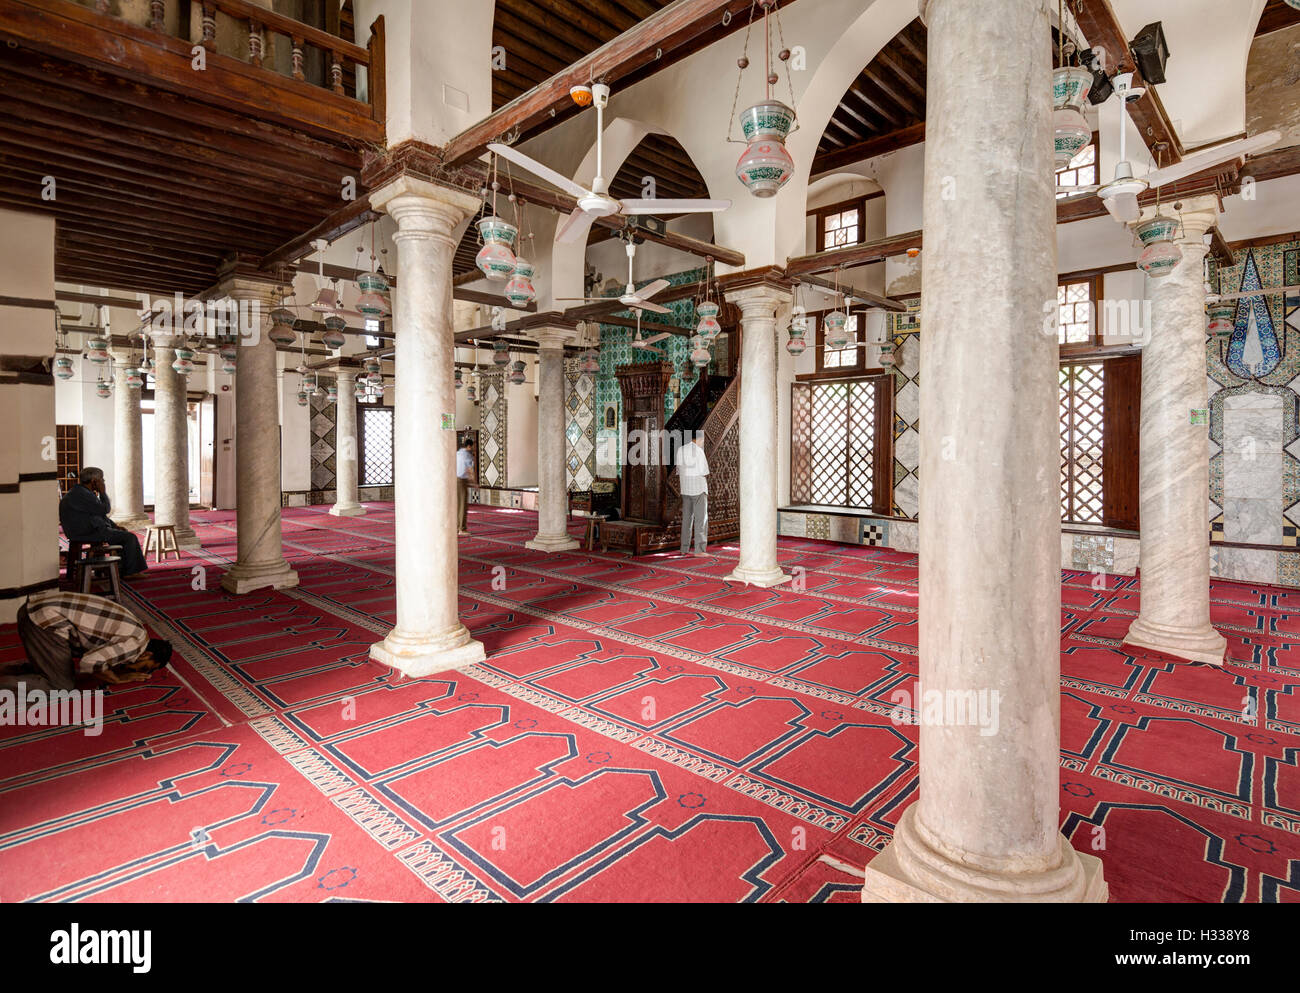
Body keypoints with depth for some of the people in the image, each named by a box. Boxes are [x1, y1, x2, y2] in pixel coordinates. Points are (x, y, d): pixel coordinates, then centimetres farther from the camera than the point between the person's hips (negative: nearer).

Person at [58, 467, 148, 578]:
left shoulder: (82, 491, 17)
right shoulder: (81, 494, -19)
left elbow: (99, 514, 21)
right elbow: (105, 509, -20)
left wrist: (115, 526, 14)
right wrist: (102, 492, -9)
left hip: (89, 530, 11)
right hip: (91, 533, -11)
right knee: (130, 538, -10)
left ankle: (123, 571, 10)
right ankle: (130, 572, -1)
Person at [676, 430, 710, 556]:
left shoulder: (680, 450, 8)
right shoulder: (699, 451, -12)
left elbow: (678, 472, 11)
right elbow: (704, 473, -13)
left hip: (685, 489, 6)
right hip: (699, 489, -6)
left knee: (686, 518, 12)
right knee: (701, 519, -2)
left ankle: (684, 549, 14)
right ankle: (699, 549, -5)